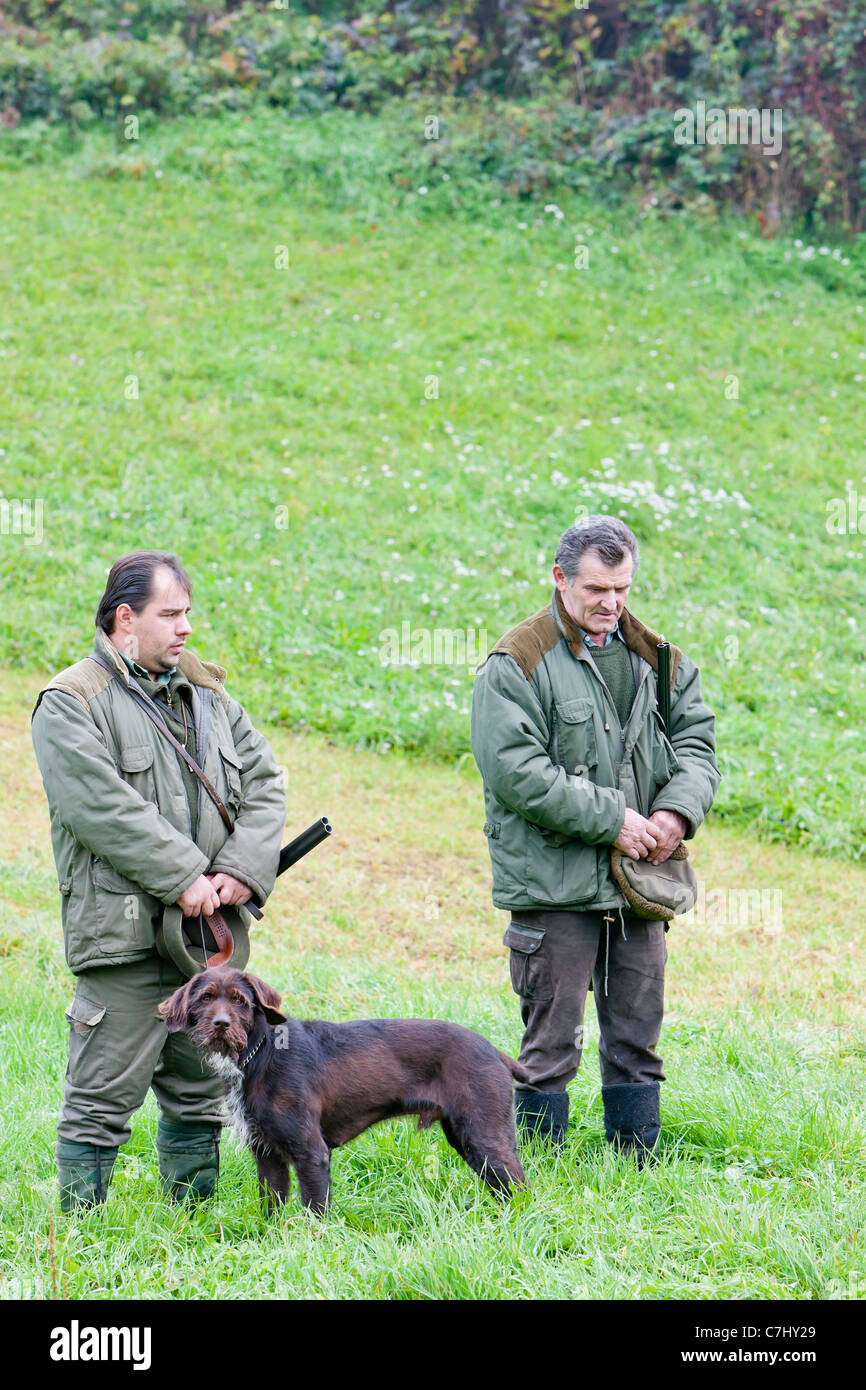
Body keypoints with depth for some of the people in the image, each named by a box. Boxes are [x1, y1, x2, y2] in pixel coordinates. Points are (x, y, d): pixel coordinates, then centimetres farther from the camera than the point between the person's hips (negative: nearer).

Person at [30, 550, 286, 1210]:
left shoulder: (206, 693, 16)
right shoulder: (70, 704, -5)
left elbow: (264, 783, 11)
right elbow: (101, 808, -16)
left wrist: (242, 870, -6)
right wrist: (183, 878, -18)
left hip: (209, 931, 7)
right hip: (125, 929, -7)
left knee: (200, 1093, 13)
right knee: (104, 1098, -5)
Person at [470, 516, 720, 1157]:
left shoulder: (656, 658, 12)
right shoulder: (516, 665, -8)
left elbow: (696, 740, 12)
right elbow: (517, 774, -15)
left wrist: (679, 810, -9)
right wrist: (612, 820, -16)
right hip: (552, 883, -6)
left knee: (638, 1035, 11)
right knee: (552, 1042, -2)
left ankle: (639, 1165, 20)